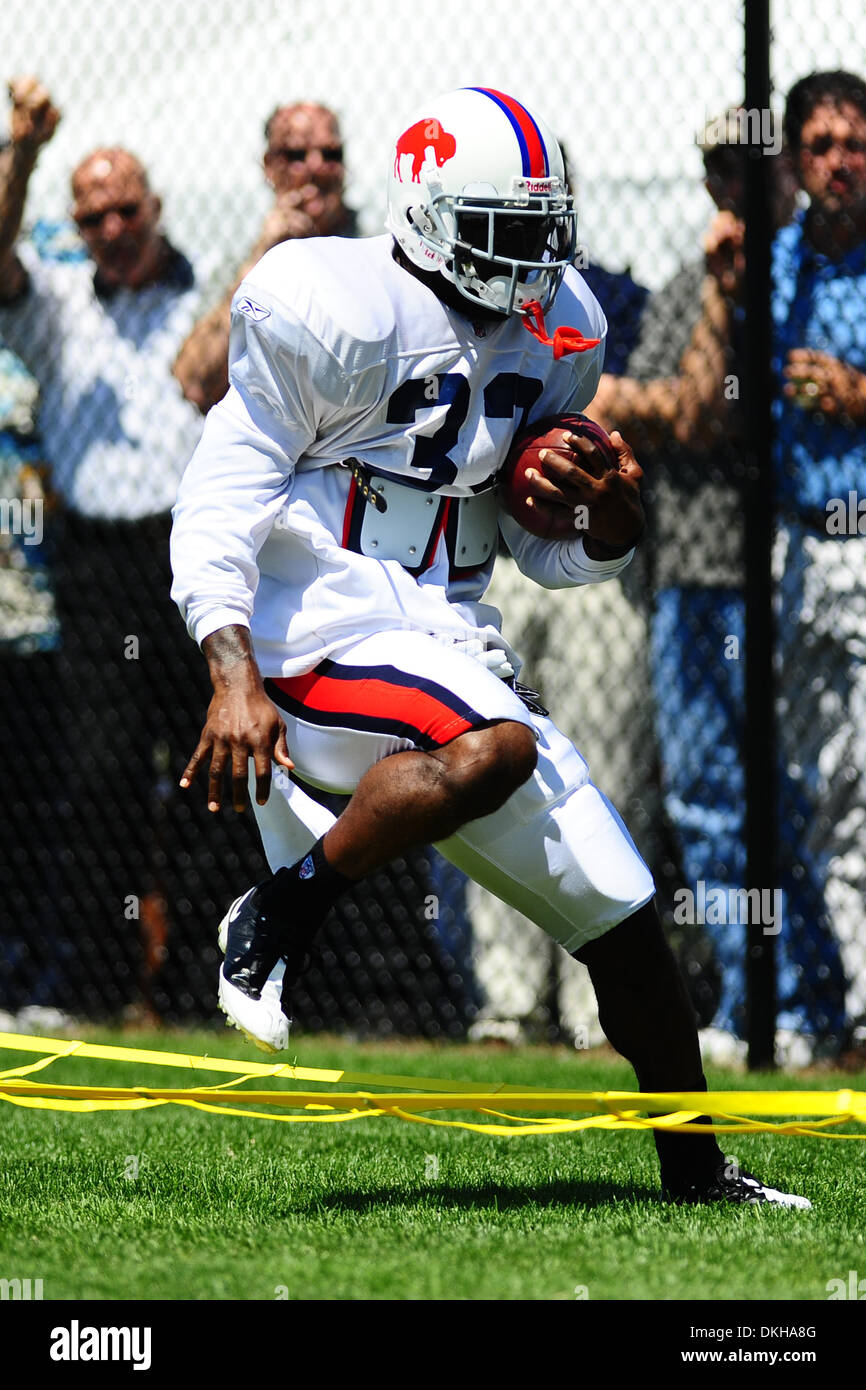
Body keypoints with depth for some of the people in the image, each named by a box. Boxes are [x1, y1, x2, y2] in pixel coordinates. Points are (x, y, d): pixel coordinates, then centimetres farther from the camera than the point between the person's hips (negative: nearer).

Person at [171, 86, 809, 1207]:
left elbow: (550, 553, 22)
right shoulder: (342, 314, -11)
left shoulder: (550, 340, 12)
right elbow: (222, 497, -13)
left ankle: (695, 1173, 18)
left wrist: (615, 516, -3)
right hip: (328, 640, -7)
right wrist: (235, 676, -26)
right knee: (497, 747, -39)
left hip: (454, 651, 7)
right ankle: (276, 919, -23)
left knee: (623, 923, 4)